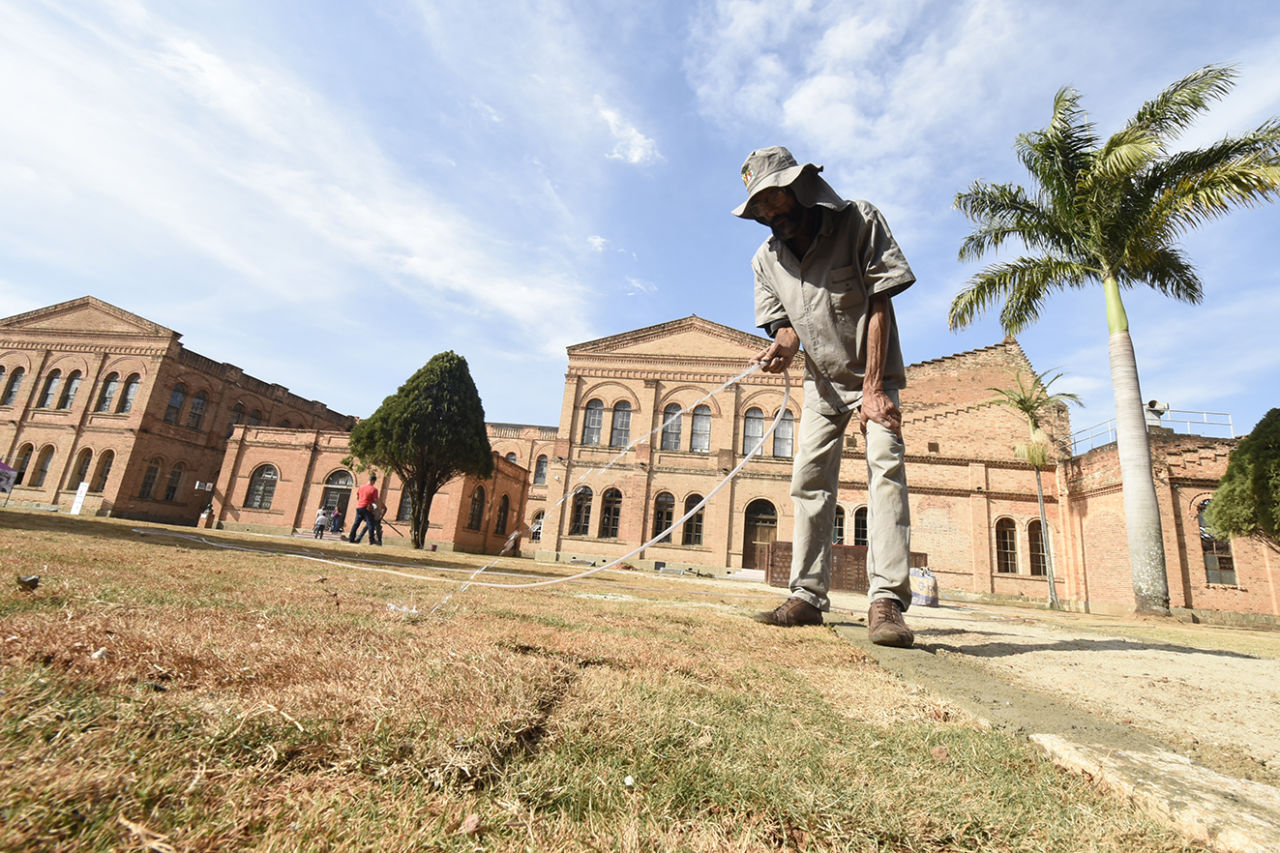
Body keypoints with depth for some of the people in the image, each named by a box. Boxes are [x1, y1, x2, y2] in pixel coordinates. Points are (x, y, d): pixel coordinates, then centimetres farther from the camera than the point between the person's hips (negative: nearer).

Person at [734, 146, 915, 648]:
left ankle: (886, 600, -18)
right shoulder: (766, 259, -3)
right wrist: (783, 345, -25)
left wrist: (873, 388, -25)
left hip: (874, 374, -3)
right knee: (809, 480, -2)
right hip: (821, 381, 4)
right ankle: (807, 596, 4)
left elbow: (879, 305, -19)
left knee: (885, 469, -19)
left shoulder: (858, 221, -14)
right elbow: (787, 321, 1)